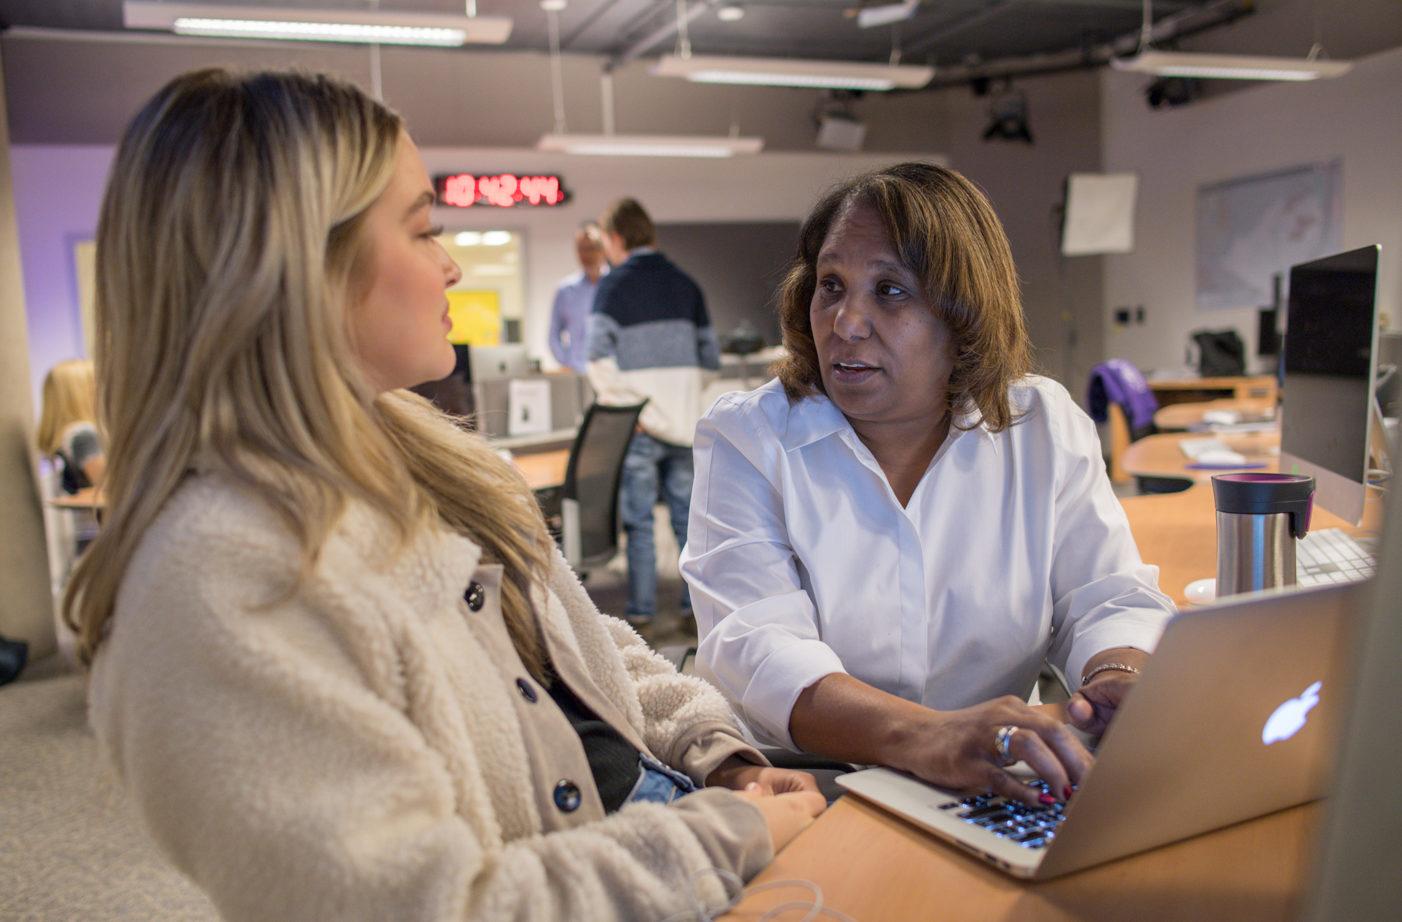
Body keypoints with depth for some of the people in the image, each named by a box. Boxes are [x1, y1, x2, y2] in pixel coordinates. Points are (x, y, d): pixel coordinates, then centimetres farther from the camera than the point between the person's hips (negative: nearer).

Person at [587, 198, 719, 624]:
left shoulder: (613, 285, -5)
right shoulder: (684, 282, 10)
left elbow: (599, 355, -18)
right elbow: (710, 356, 11)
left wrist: (619, 402, -12)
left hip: (638, 424, -4)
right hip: (685, 420, 5)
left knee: (638, 517, 4)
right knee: (687, 512, 13)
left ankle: (642, 608, 9)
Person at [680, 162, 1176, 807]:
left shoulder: (1045, 428, 7)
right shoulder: (746, 439, -4)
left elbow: (1111, 598, 5)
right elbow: (750, 648, -17)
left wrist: (1120, 678, -20)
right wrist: (918, 736, -34)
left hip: (998, 805, 3)